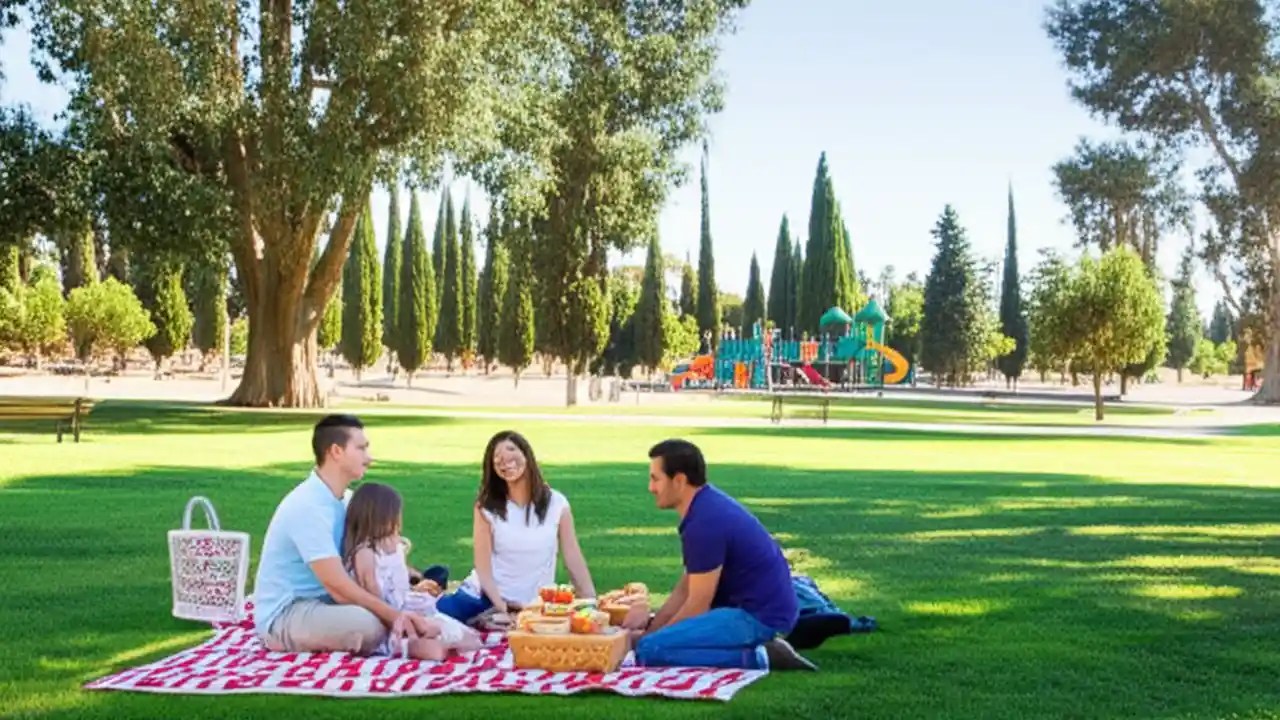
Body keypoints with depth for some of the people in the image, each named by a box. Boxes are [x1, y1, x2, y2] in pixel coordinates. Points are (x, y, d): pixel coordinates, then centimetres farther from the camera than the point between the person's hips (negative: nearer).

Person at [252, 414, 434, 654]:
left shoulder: (339, 500, 7)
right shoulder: (309, 505, -22)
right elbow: (338, 587, -25)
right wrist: (394, 616, -22)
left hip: (318, 602, 9)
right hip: (283, 615, -9)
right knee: (368, 624, -33)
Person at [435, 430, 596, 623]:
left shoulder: (556, 504, -1)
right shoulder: (487, 507, -1)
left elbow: (574, 560, 0)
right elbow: (483, 566, -5)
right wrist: (500, 607, -19)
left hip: (533, 606, 0)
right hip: (485, 597, 0)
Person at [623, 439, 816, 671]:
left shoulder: (704, 523, -21)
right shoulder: (708, 506, 10)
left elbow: (697, 606, -15)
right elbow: (686, 589, 14)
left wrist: (648, 637, -3)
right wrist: (651, 626, 5)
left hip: (759, 615, -10)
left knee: (649, 651, -19)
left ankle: (758, 657, -15)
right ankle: (760, 644, 9)